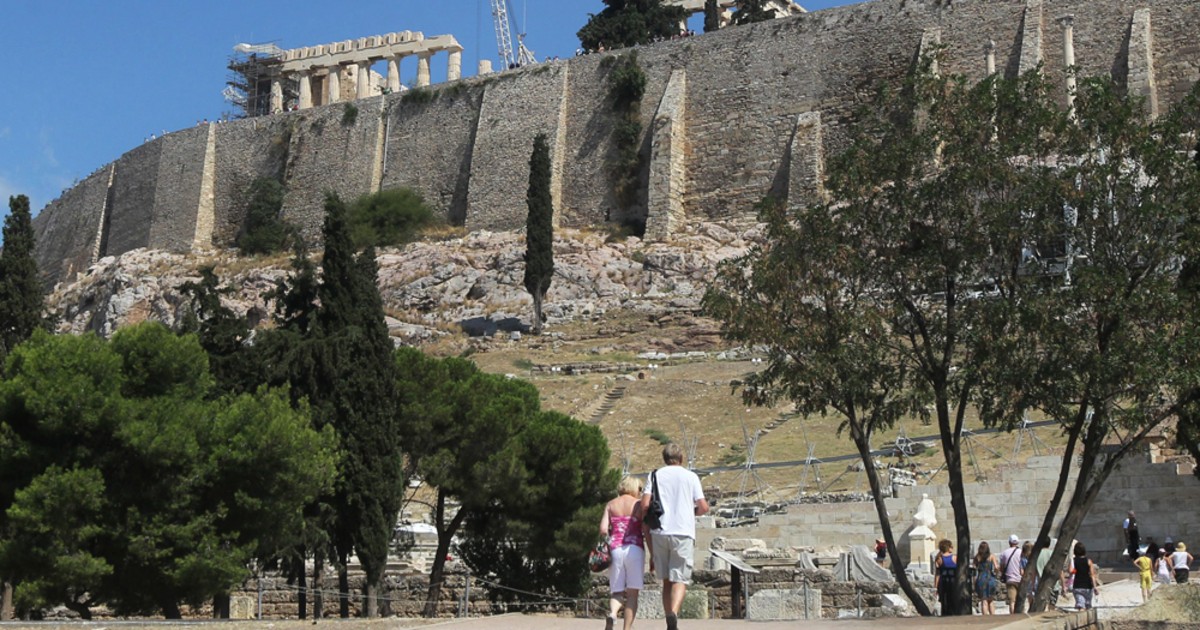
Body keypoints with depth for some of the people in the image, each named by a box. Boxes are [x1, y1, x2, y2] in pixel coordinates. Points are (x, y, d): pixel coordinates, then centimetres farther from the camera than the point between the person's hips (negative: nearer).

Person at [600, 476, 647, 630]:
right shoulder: (639, 504, 4)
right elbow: (646, 531, -4)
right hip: (634, 549, -2)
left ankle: (612, 613, -21)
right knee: (632, 593, 3)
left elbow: (603, 529, 1)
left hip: (615, 550, 2)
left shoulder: (611, 504, 12)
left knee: (616, 591, 9)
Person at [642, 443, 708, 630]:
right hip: (684, 533, -2)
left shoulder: (655, 475, 10)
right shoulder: (691, 477, 8)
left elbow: (645, 505, -2)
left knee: (667, 580, 12)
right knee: (680, 579, -3)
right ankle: (673, 613, -29)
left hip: (659, 533, 2)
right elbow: (703, 507, 1)